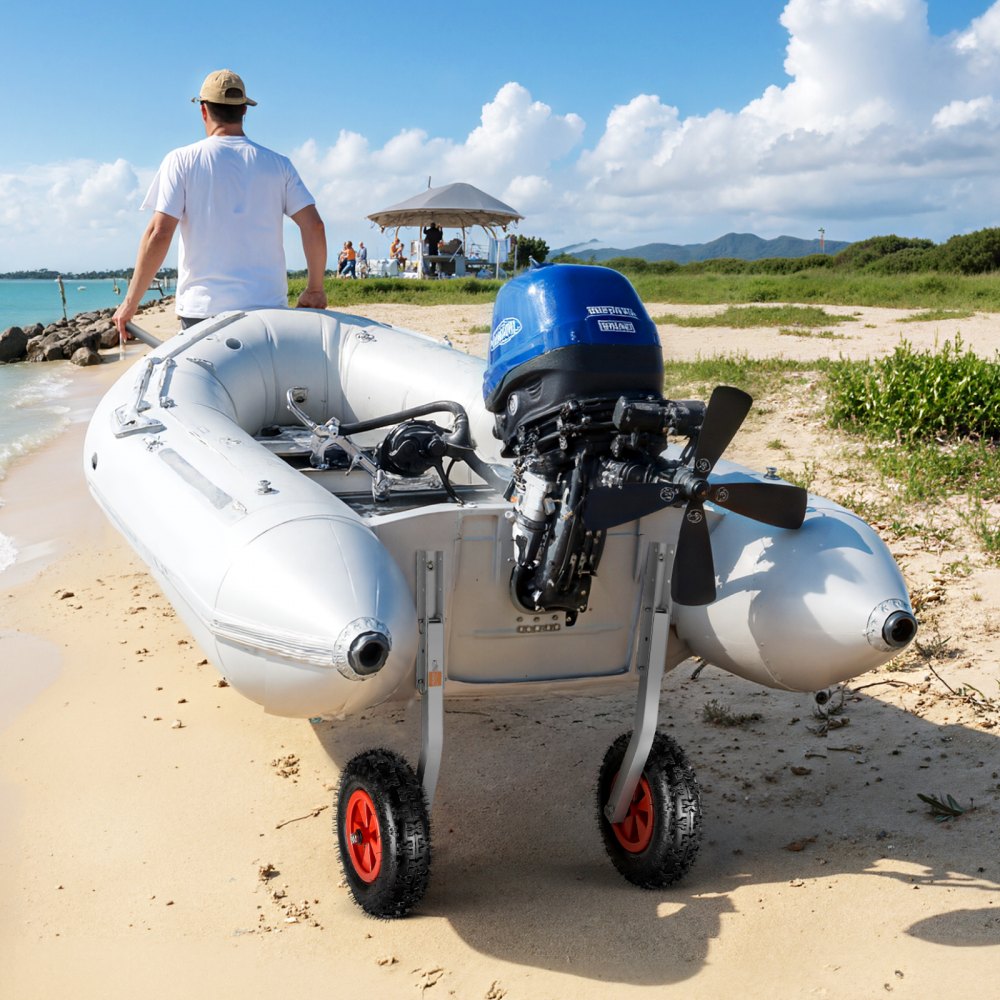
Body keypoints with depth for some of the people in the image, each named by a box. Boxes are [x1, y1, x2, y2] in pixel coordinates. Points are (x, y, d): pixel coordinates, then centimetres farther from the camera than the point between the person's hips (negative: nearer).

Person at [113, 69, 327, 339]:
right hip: (268, 307, 2)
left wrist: (130, 302, 0)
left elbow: (159, 234, -6)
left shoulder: (181, 160, 2)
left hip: (203, 307, -2)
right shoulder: (277, 164, 8)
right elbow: (314, 226, 2)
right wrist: (315, 289, 13)